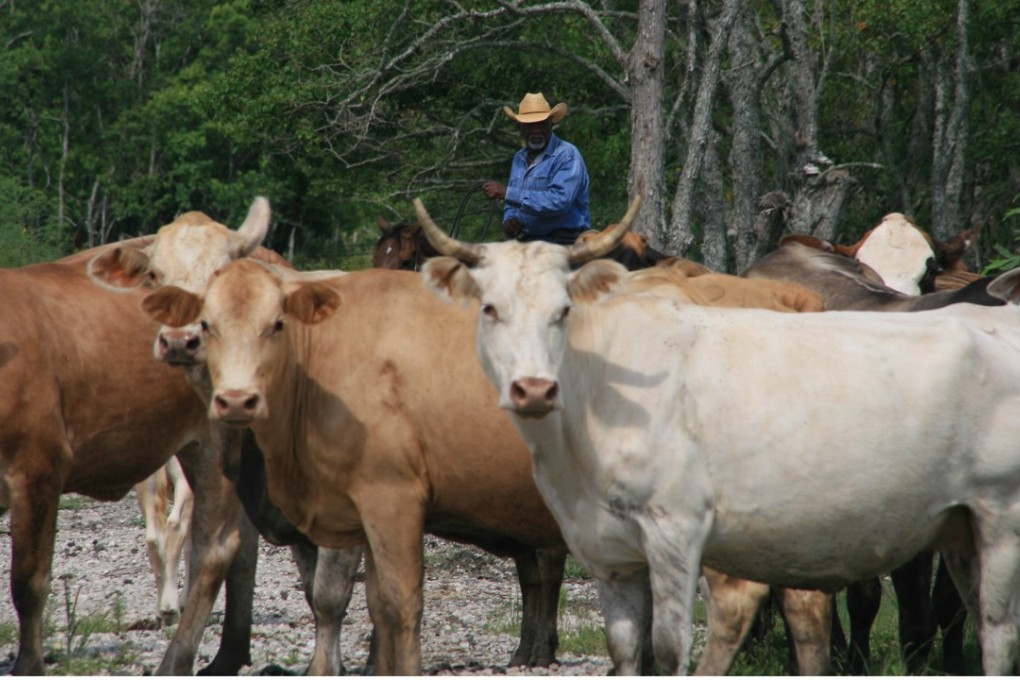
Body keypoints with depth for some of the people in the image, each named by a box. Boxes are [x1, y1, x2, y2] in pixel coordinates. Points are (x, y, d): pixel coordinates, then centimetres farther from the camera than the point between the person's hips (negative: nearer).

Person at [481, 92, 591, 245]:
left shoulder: (567, 155, -7)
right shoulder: (520, 159, 18)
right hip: (525, 243, 6)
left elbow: (559, 201, -21)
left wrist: (507, 193, -19)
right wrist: (509, 221, 0)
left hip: (563, 244, -6)